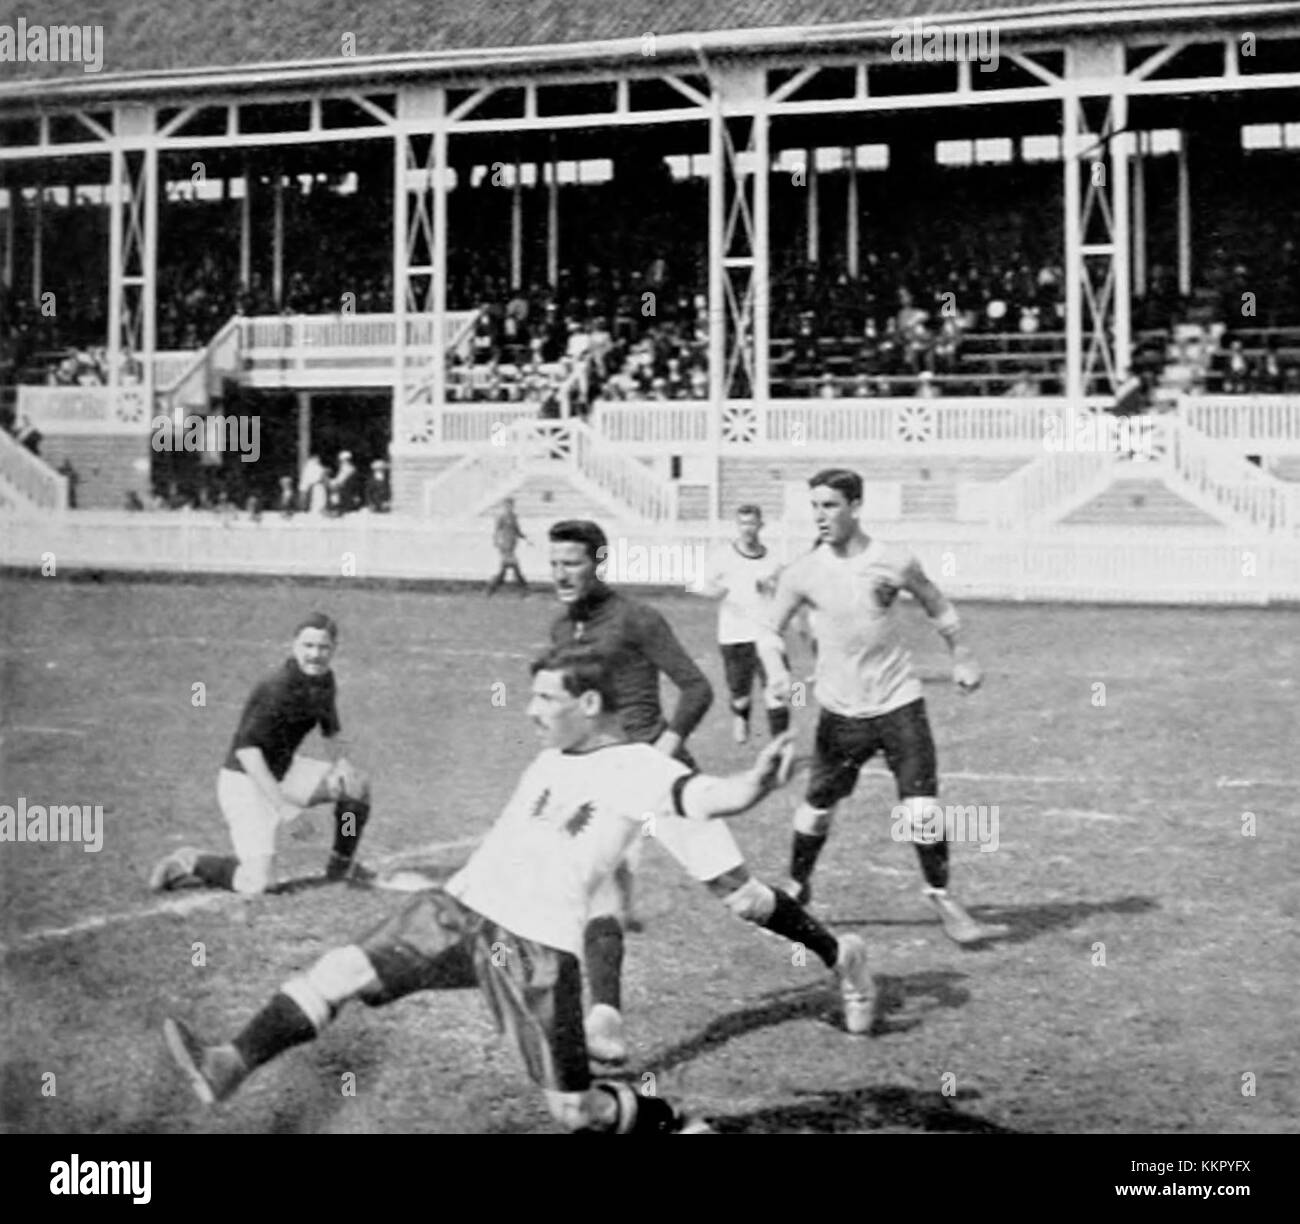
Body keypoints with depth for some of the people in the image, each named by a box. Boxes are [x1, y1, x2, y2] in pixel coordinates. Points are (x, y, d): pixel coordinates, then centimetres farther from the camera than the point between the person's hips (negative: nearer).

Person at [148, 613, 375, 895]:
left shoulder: (324, 678, -1)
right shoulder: (279, 688, -26)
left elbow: (329, 720, 19)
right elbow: (245, 747, -32)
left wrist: (341, 760, 0)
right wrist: (279, 800, -41)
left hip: (285, 770, 8)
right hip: (244, 780, -8)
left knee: (356, 783, -1)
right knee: (257, 882, -19)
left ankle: (342, 865, 17)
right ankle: (191, 863, 5)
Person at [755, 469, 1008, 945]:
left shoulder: (894, 562, -6)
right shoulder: (802, 572, -6)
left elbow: (937, 606, 12)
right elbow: (769, 630, 4)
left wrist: (961, 657, 15)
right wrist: (776, 670, -15)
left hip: (899, 704, -1)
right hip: (841, 710, 1)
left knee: (922, 807, -9)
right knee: (818, 806, 8)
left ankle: (943, 902, 6)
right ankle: (797, 889, 32)